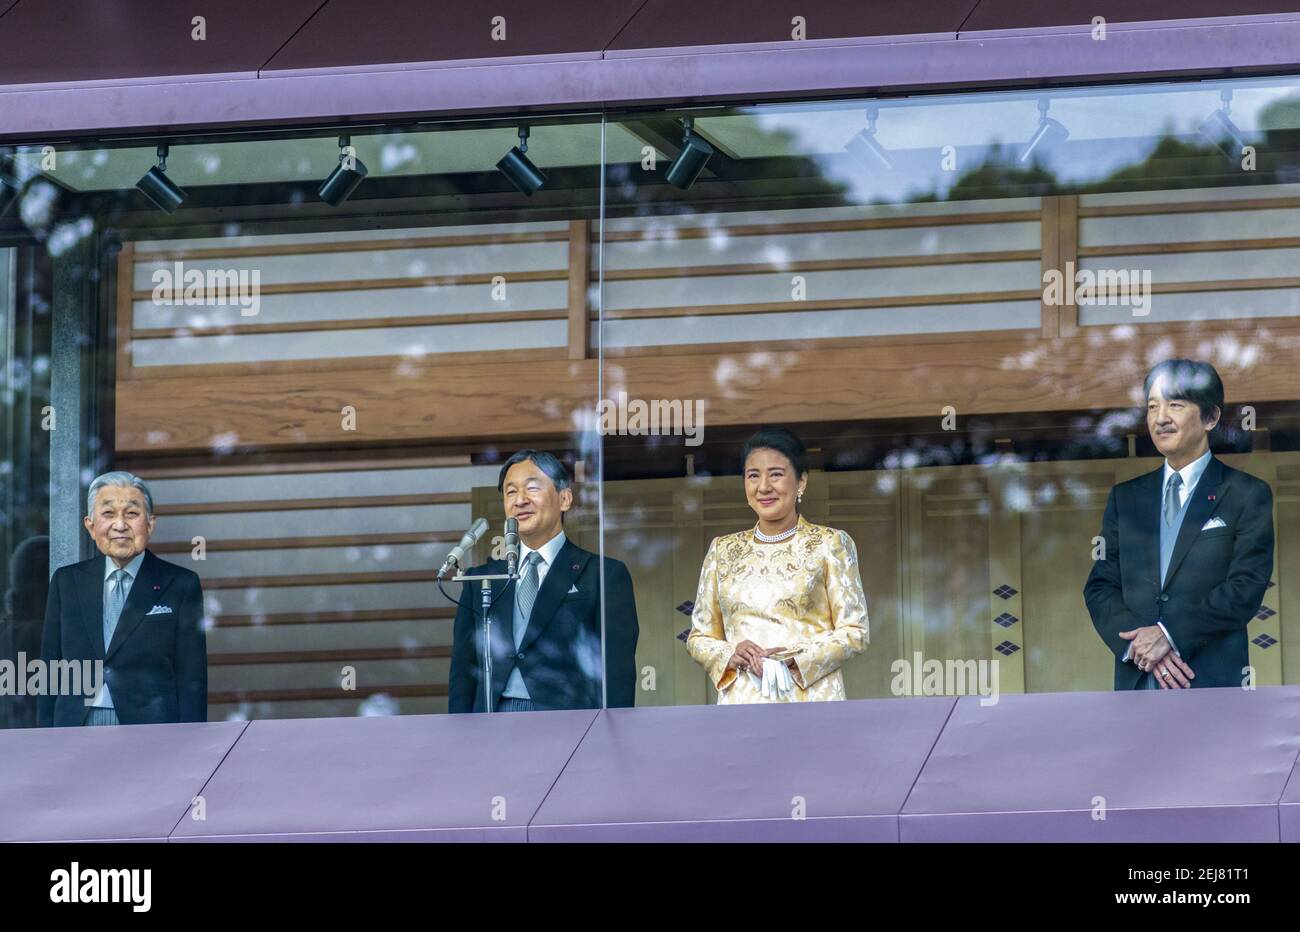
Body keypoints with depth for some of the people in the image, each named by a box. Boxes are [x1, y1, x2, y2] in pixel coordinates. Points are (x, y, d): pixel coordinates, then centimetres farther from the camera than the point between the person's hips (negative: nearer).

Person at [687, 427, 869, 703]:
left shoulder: (830, 544, 5)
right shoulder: (723, 550, 15)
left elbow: (855, 632, 0)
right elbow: (698, 637, 15)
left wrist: (796, 658, -14)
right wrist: (729, 657, -6)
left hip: (809, 699, -3)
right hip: (741, 700, 3)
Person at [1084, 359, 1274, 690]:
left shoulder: (1248, 495, 4)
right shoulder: (1125, 498, 16)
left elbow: (1246, 589, -6)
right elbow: (1100, 588, 11)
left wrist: (1169, 634, -14)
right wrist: (1139, 646, -8)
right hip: (1136, 684, 3)